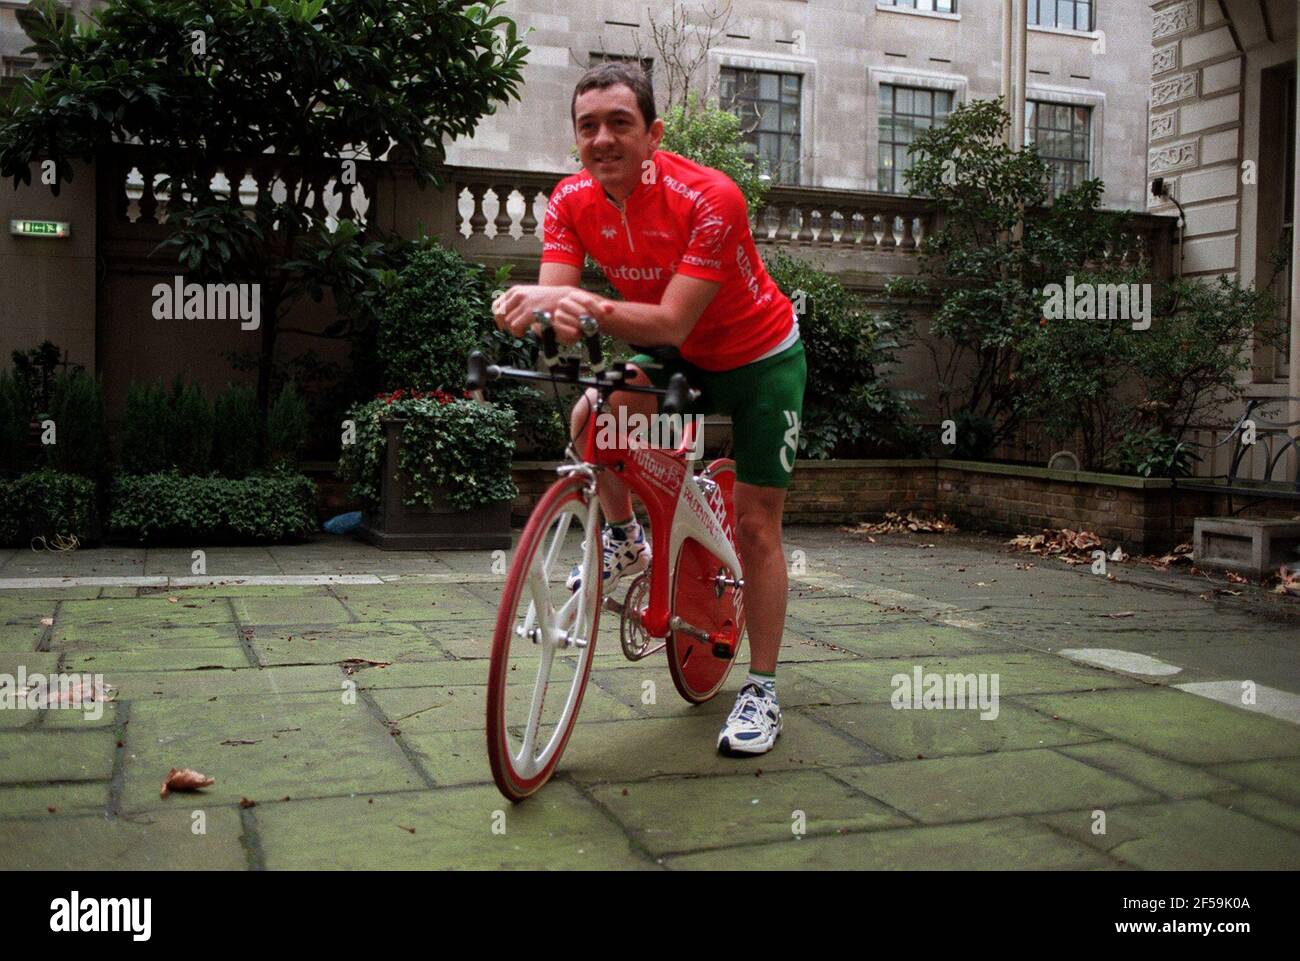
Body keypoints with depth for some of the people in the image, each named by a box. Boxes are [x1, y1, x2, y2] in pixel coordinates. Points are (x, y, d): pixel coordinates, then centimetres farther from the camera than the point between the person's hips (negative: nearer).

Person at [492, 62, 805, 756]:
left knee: (756, 526, -3)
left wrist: (590, 304, -54)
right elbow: (558, 294, -24)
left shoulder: (710, 198, -31)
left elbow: (672, 321, -37)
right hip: (681, 358, 5)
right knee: (591, 417, -24)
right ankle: (625, 542, 3)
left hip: (761, 358, -4)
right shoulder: (571, 201, -15)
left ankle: (761, 692, 9)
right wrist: (538, 305, -49)